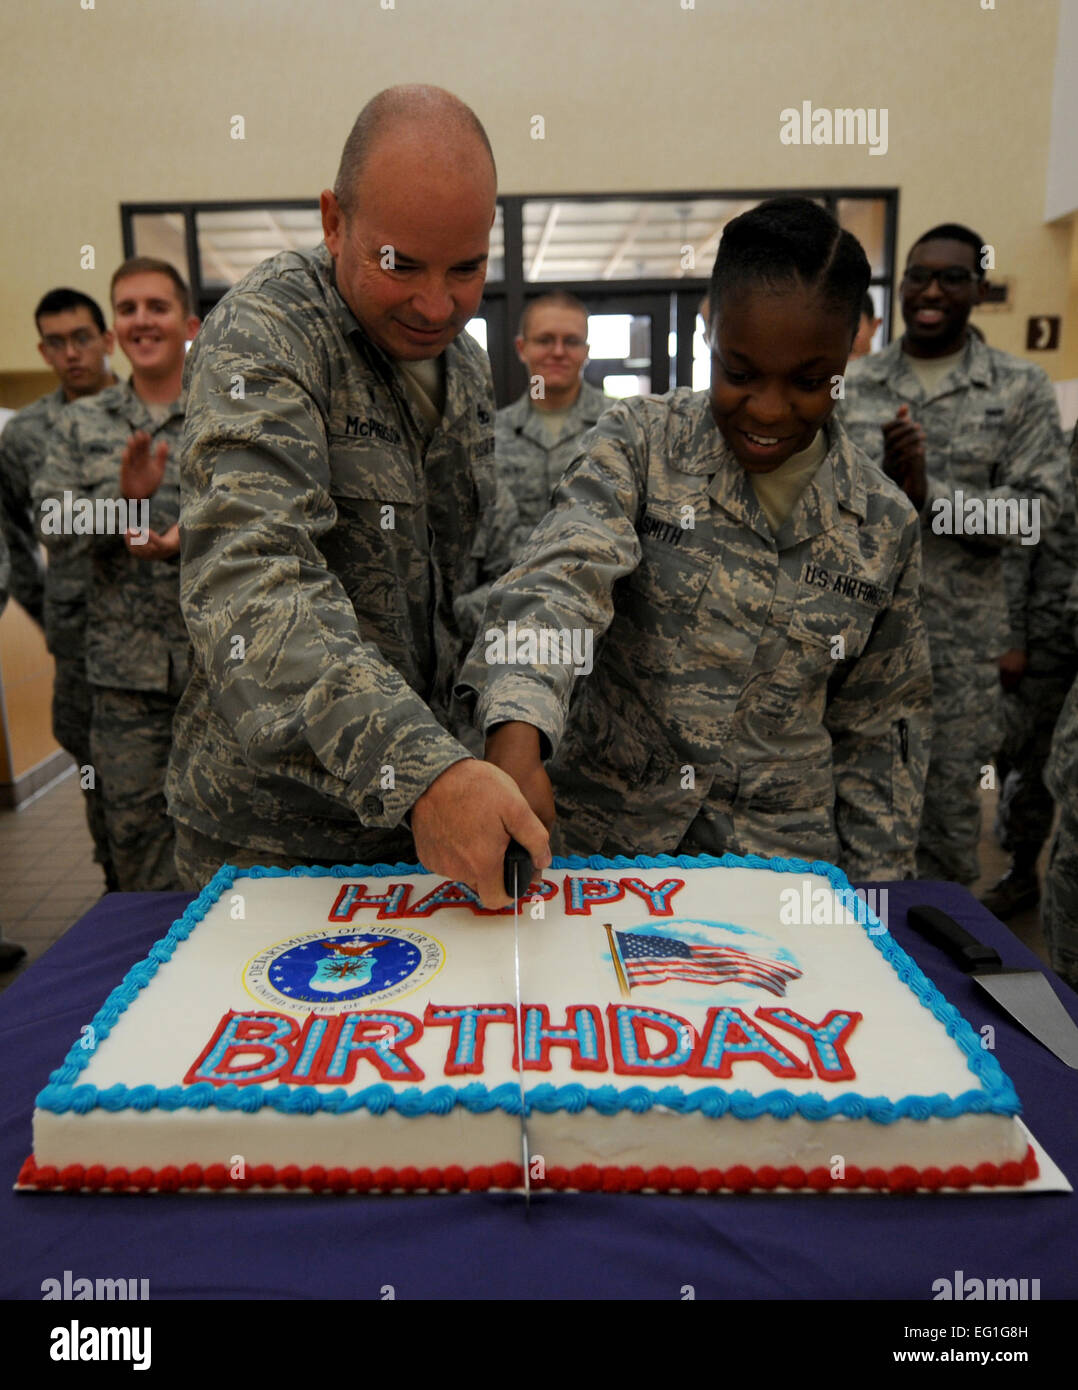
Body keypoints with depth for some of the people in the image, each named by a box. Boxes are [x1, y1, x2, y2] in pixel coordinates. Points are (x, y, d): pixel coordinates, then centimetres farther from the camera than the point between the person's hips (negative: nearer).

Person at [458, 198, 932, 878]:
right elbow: (560, 578, -22)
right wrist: (517, 740, -40)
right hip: (602, 832, -1)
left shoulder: (884, 524, 2)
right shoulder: (640, 443, -4)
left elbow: (878, 726, 10)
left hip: (782, 854, 2)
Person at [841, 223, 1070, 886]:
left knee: (950, 803, 11)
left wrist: (927, 494, -21)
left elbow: (1038, 508, -9)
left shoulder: (1022, 388, -1)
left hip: (959, 638, -1)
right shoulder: (850, 384, 5)